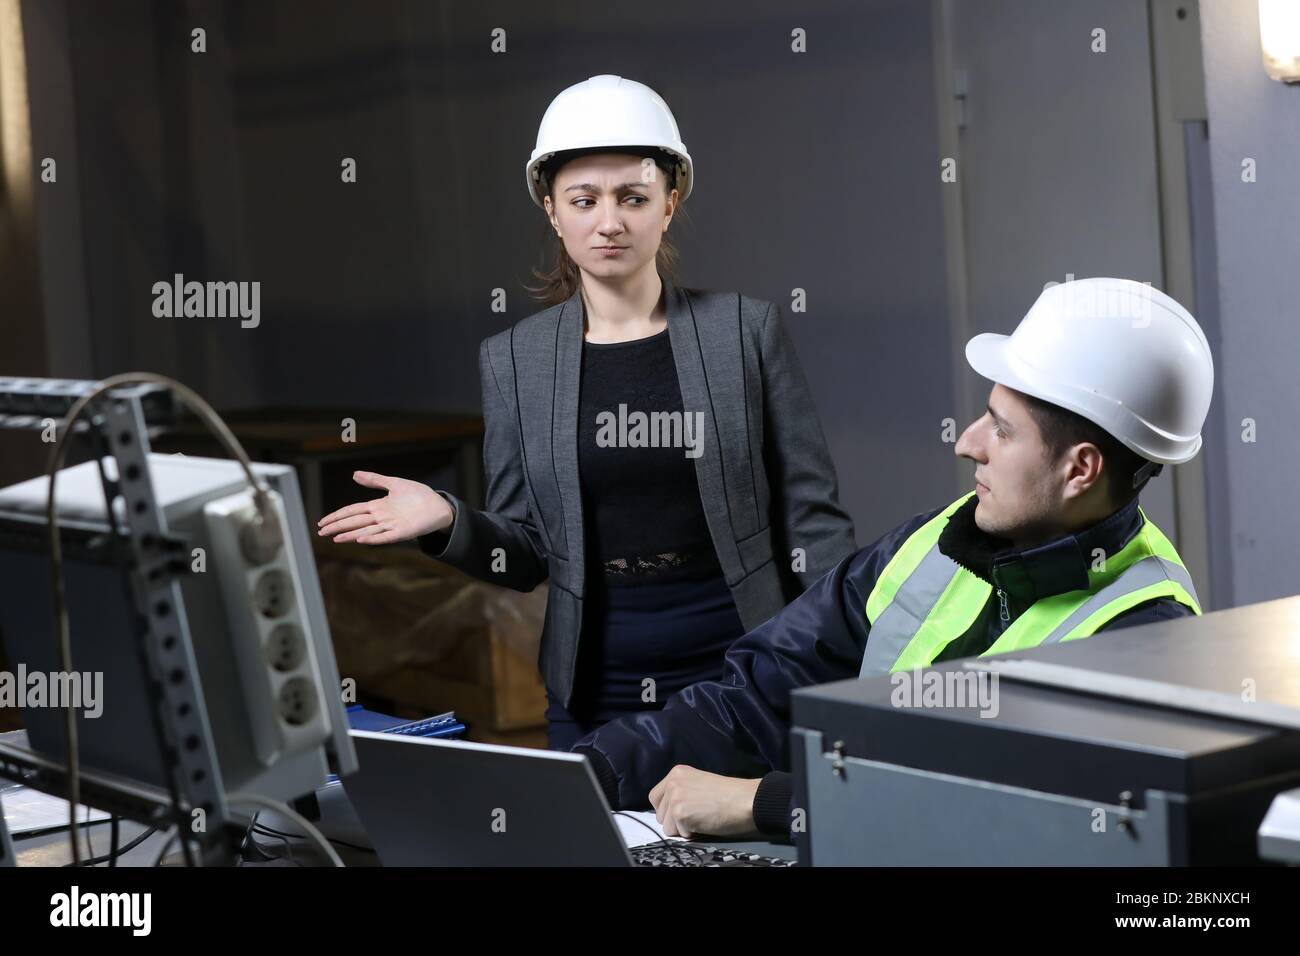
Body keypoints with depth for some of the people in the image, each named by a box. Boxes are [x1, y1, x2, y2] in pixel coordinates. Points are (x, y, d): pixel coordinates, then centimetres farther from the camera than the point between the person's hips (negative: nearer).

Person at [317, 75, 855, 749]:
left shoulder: (747, 330, 0)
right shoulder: (513, 360, 4)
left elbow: (812, 520, 1)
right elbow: (526, 556, 7)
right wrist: (448, 524, -13)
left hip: (737, 673, -1)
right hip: (593, 693, 1)